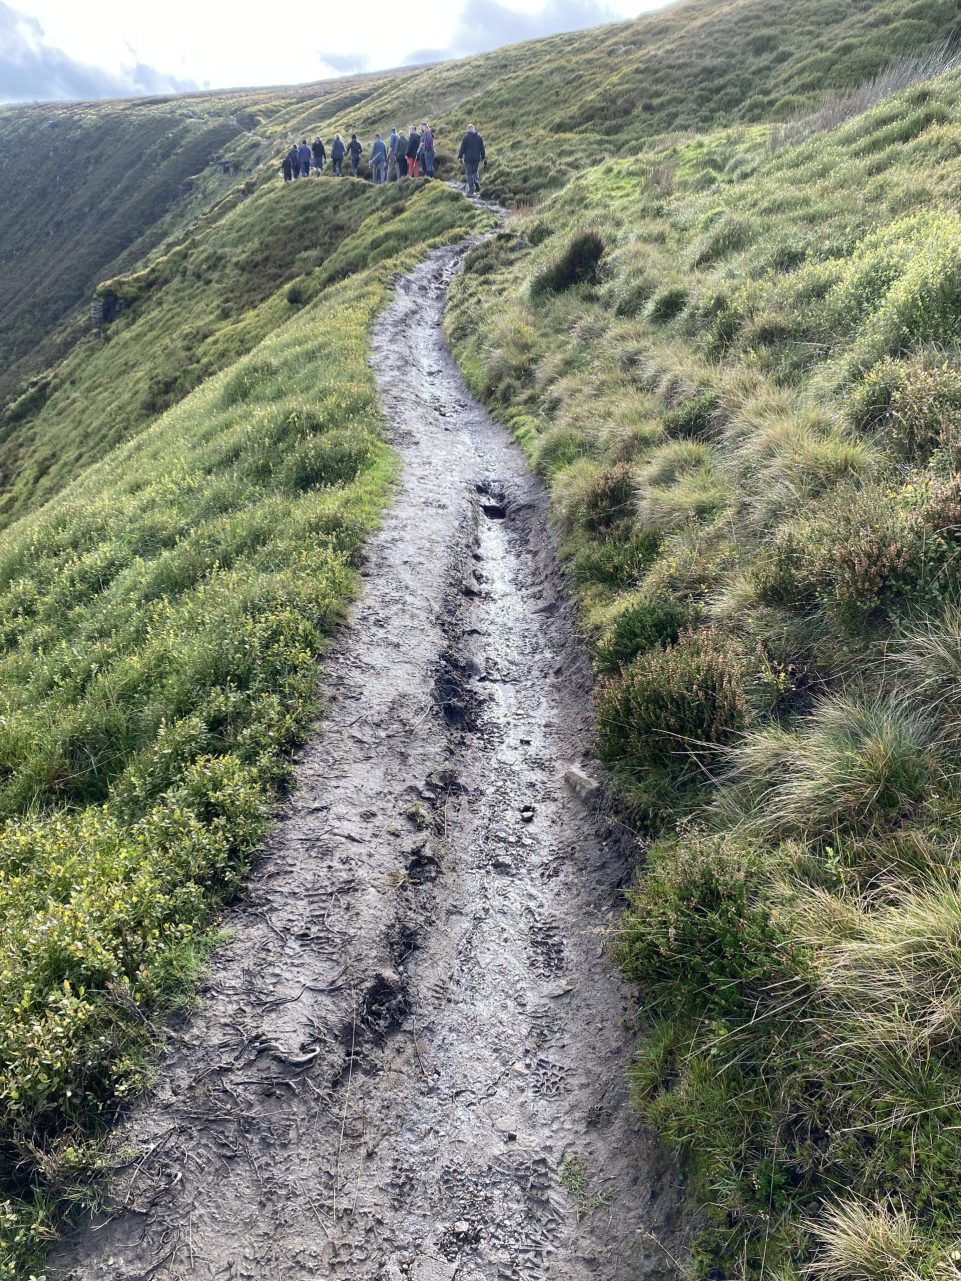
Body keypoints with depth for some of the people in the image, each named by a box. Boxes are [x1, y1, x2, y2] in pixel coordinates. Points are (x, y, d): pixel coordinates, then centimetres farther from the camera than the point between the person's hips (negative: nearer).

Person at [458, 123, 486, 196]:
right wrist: (483, 157, 17)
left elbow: (462, 148, -8)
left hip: (468, 158, -4)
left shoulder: (466, 137, -10)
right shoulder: (479, 137, 3)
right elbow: (482, 148, 8)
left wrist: (460, 157, 2)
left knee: (469, 174, 2)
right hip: (476, 158, 4)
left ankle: (471, 191, 0)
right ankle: (476, 182, -9)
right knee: (474, 172, 20)